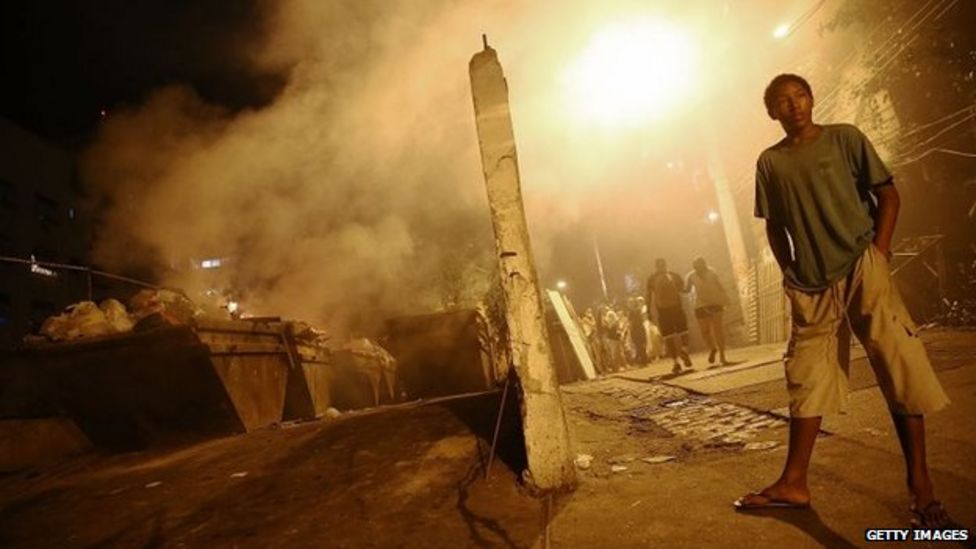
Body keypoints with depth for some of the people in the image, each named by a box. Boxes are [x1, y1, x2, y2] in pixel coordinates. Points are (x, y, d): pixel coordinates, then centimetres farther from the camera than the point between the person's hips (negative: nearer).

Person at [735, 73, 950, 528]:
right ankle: (793, 483, 13)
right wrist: (791, 276, 3)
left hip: (861, 269, -2)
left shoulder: (845, 138, 2)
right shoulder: (769, 162, 8)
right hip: (811, 285, 3)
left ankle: (920, 483, 8)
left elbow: (888, 196, 0)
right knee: (806, 379, 6)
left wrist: (878, 255, -10)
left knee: (899, 368, -6)